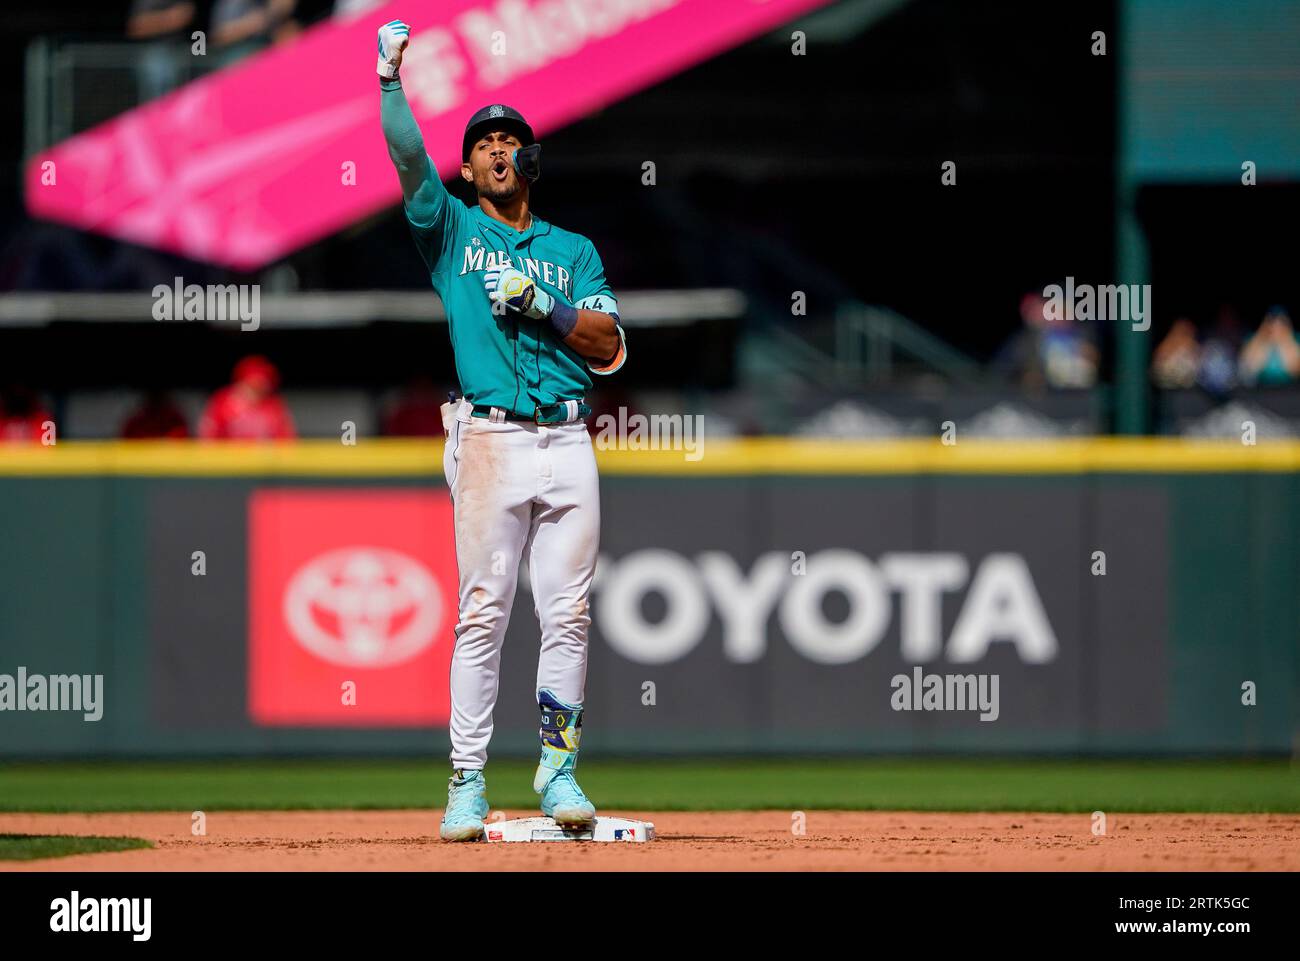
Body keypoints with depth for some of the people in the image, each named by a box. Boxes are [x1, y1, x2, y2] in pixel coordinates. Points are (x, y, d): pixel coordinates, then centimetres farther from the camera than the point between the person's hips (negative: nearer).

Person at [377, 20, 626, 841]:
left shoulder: (574, 252, 18)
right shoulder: (452, 231, 13)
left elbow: (609, 348, 6)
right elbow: (407, 155, -3)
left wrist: (542, 303, -6)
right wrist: (391, 77, -13)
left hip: (567, 442, 3)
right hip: (492, 439, -2)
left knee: (568, 613, 0)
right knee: (484, 614, -7)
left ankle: (558, 768, 7)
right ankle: (467, 782, -5)